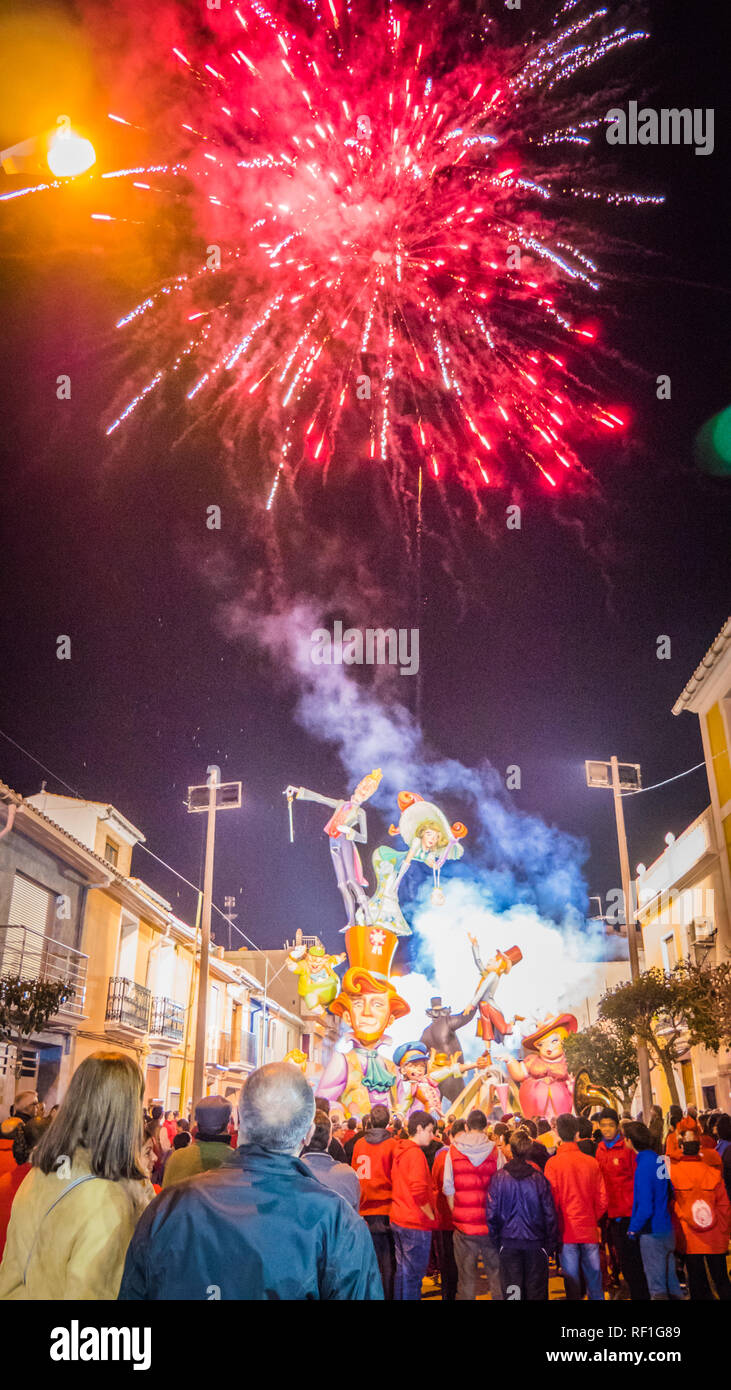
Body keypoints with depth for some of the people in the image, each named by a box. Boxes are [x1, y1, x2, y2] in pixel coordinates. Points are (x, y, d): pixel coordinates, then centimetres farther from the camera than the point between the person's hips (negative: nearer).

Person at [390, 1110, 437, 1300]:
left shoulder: (400, 1151, 10)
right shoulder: (416, 1153, -18)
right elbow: (419, 1191, -25)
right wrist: (431, 1215, -11)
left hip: (398, 1220, 9)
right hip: (416, 1223, -9)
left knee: (402, 1269, 17)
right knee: (414, 1273, -1)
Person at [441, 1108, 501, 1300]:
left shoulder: (453, 1152, 0)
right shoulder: (495, 1152, -3)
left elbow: (448, 1189, 2)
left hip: (463, 1225, 0)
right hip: (491, 1224, 0)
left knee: (466, 1276, 8)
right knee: (496, 1272, 12)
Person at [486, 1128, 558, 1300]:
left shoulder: (498, 1178, -7)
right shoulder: (539, 1179, -7)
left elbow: (491, 1215, -5)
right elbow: (550, 1215, -3)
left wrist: (497, 1241, 6)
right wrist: (551, 1245, 8)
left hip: (508, 1242, 0)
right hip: (536, 1243, 0)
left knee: (511, 1291, 7)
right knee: (536, 1292, 12)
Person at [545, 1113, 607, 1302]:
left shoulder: (553, 1163, -12)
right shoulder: (591, 1162, -3)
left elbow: (552, 1199, -9)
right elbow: (602, 1199, 1)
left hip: (567, 1231, -3)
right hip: (589, 1230, 3)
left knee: (572, 1283, 5)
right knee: (594, 1280, 13)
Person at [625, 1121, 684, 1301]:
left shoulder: (644, 1167, -23)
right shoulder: (660, 1161, 0)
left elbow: (645, 1208, -24)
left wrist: (633, 1230, -9)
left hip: (652, 1233, -8)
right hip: (668, 1229, 8)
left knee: (657, 1286, 5)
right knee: (671, 1279, 19)